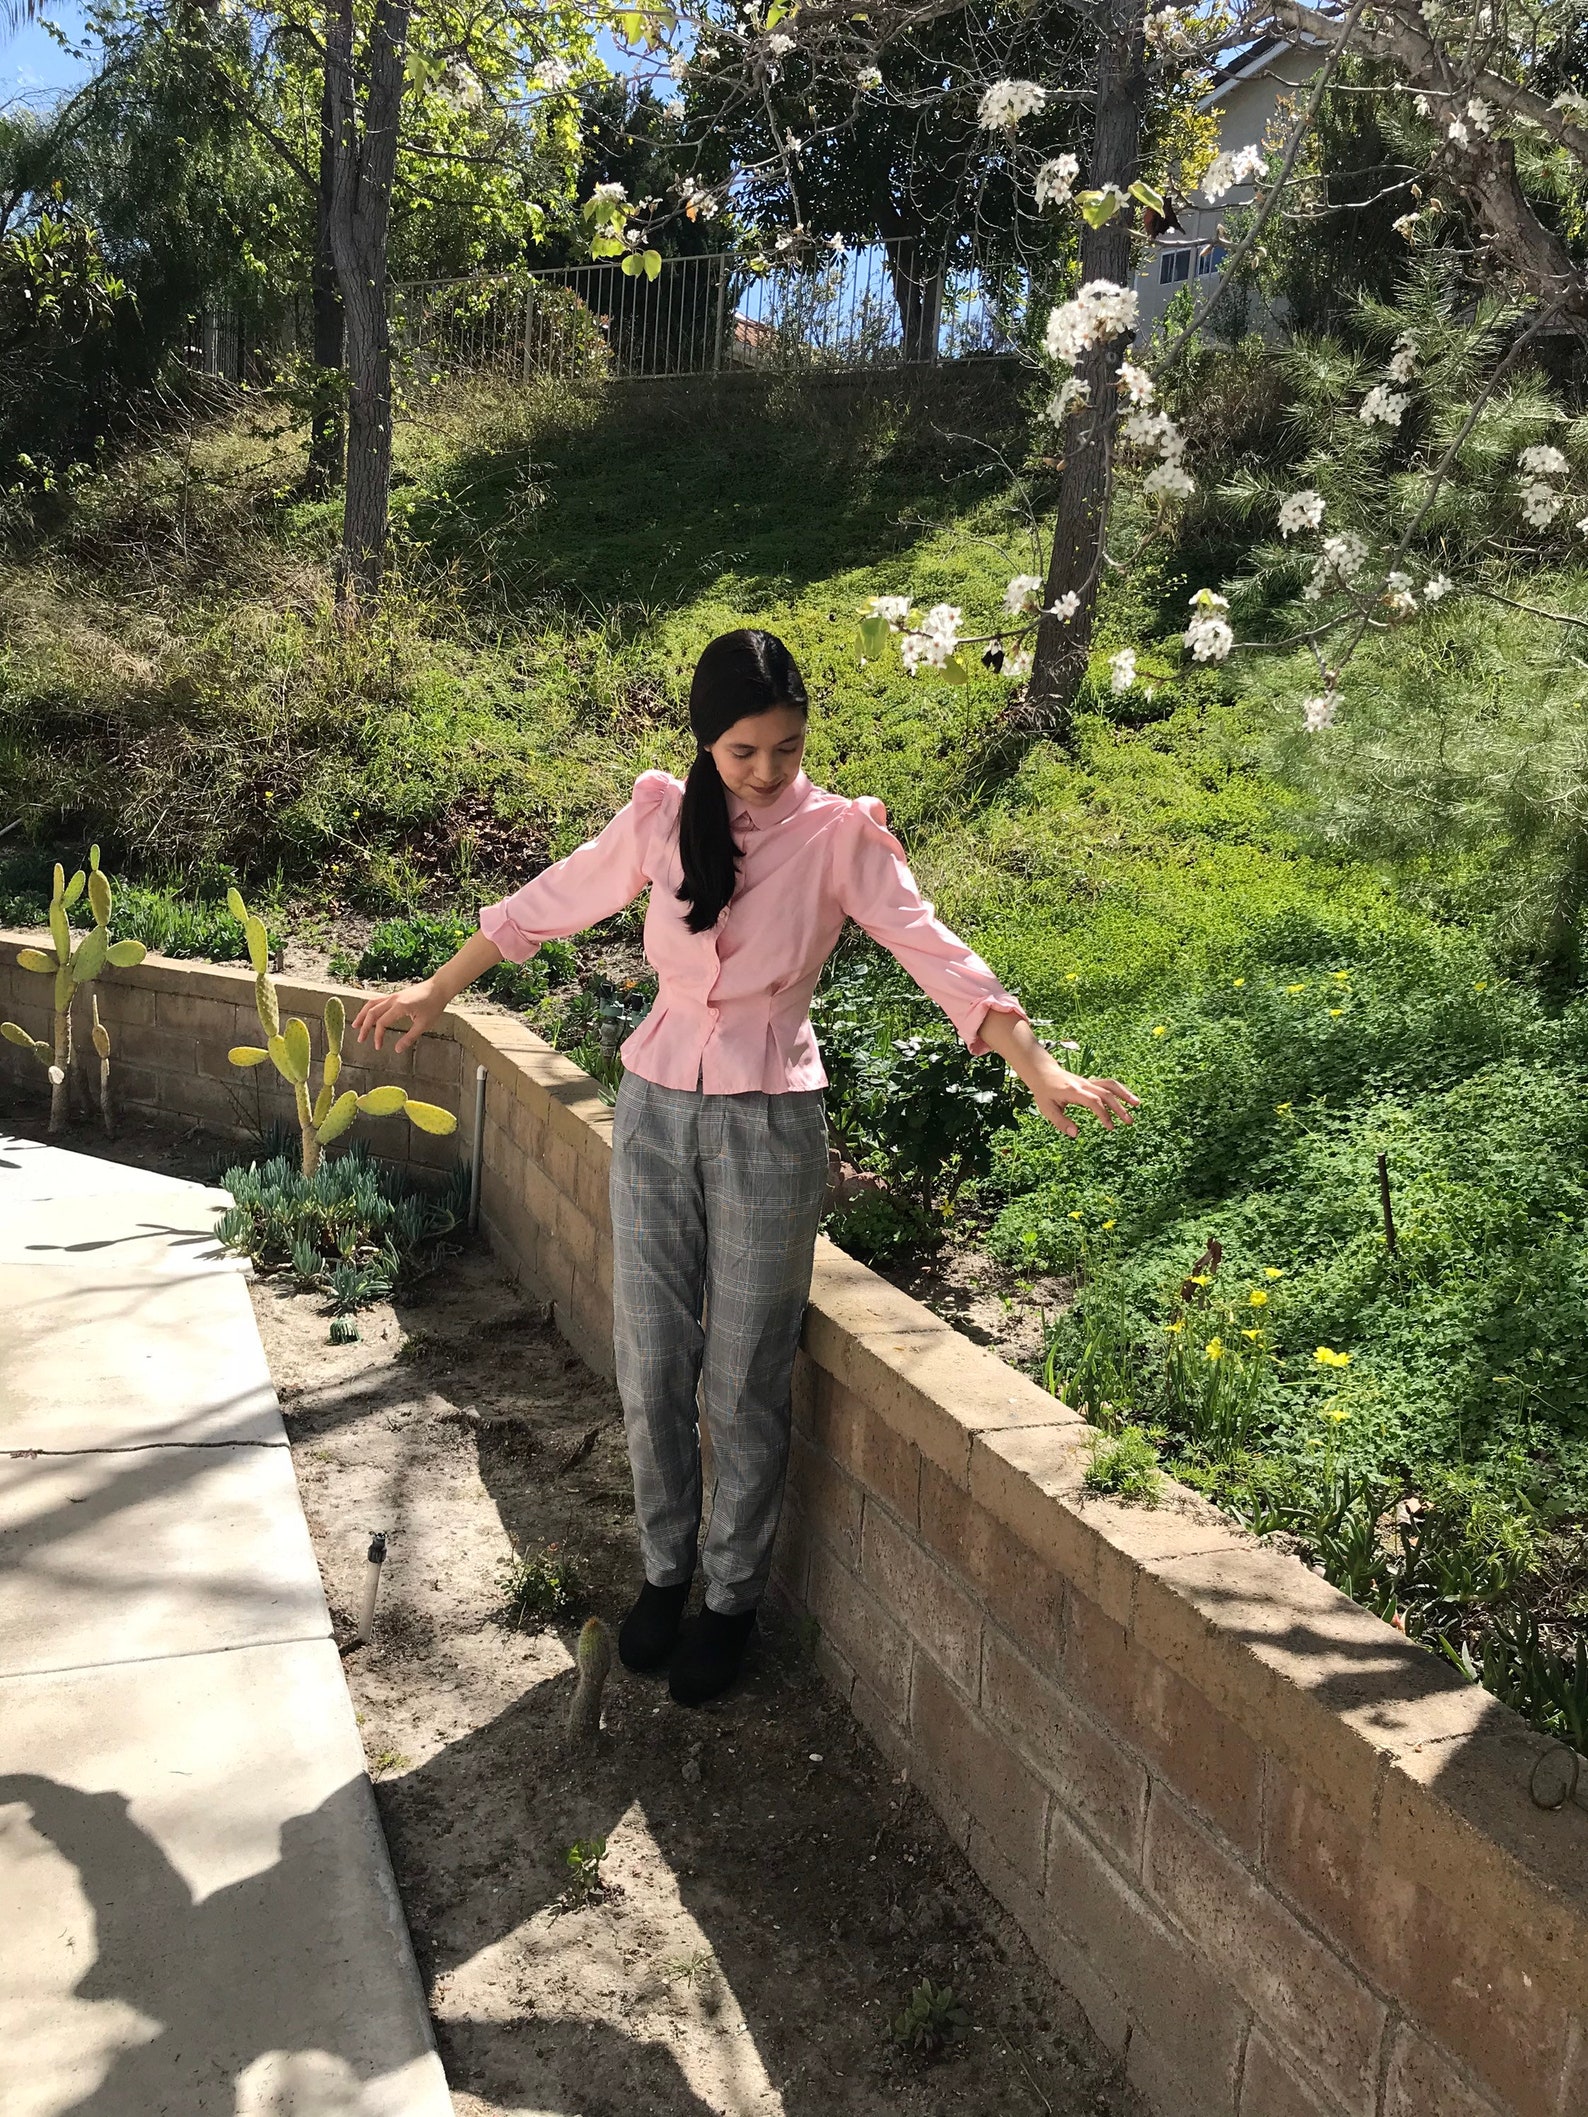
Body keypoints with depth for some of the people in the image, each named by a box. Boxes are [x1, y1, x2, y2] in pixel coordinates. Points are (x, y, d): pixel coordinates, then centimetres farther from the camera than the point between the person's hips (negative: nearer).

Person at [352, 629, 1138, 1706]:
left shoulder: (841, 835, -8)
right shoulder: (662, 817, 0)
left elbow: (937, 953, -17)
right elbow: (546, 905, 11)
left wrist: (1041, 1070, -29)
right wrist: (436, 992, 18)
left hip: (769, 1127, -3)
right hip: (656, 1111, 3)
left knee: (744, 1380, 6)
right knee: (651, 1366, 10)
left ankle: (733, 1597, 26)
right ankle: (665, 1570, 31)